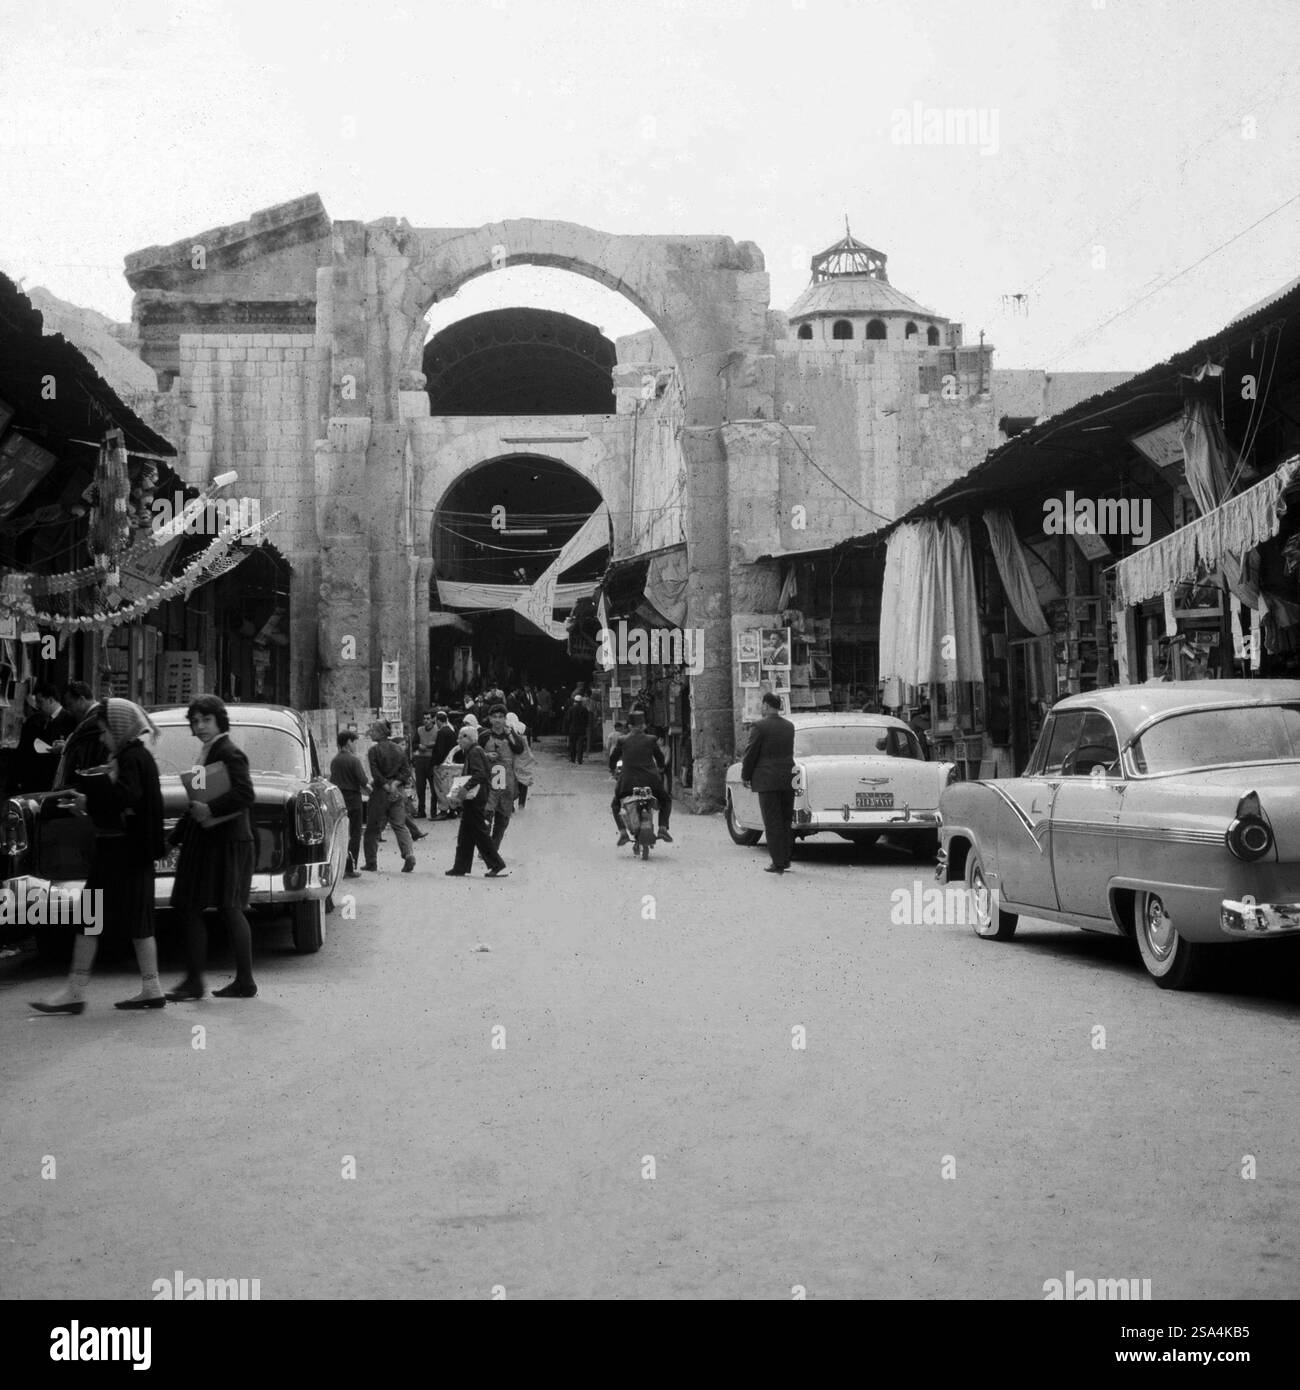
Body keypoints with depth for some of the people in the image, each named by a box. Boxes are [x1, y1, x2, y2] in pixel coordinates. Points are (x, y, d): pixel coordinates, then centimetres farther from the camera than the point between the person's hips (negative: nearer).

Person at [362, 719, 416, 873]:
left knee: (372, 828, 7)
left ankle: (371, 863, 11)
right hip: (397, 792, 5)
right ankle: (409, 854, -13)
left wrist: (387, 786, -9)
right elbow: (407, 771, 4)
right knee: (400, 825, 7)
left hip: (380, 792, -5)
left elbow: (375, 774, -17)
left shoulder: (374, 750, -10)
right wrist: (394, 784, -5)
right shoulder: (397, 749, 7)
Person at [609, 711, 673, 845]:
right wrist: (660, 768, 32)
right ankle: (663, 828, 5)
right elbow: (660, 757, 11)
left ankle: (623, 832, 3)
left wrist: (612, 771, 27)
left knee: (615, 804, 23)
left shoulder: (622, 741, -1)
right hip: (650, 779, 0)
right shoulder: (651, 740, 0)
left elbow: (613, 757, 8)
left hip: (628, 780, 0)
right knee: (666, 800, 25)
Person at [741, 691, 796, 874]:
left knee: (772, 823, -2)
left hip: (767, 781, -6)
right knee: (786, 821, 13)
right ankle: (786, 859, 18)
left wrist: (745, 776, 3)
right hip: (788, 779, 6)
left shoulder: (761, 726, -11)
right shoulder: (789, 726, 7)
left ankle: (778, 863, -2)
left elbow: (751, 753, -8)